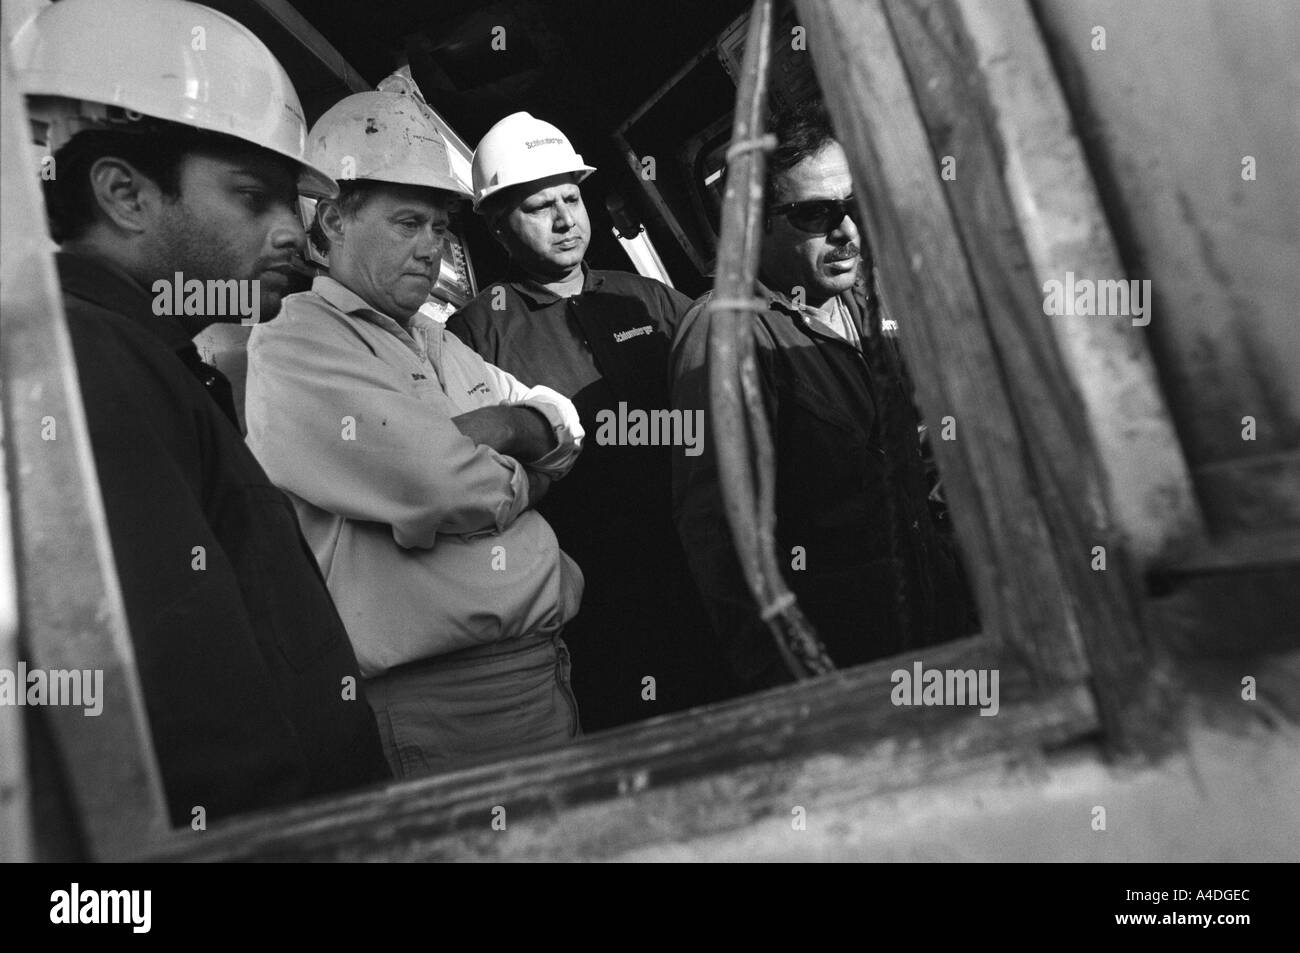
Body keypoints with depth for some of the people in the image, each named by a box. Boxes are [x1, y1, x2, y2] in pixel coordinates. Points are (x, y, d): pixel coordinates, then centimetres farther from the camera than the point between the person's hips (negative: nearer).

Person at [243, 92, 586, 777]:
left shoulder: (434, 341, 19)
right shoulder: (292, 347, -9)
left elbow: (563, 426, 14)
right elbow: (441, 488, -20)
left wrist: (503, 426, -8)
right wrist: (518, 477, 0)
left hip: (548, 667, 8)